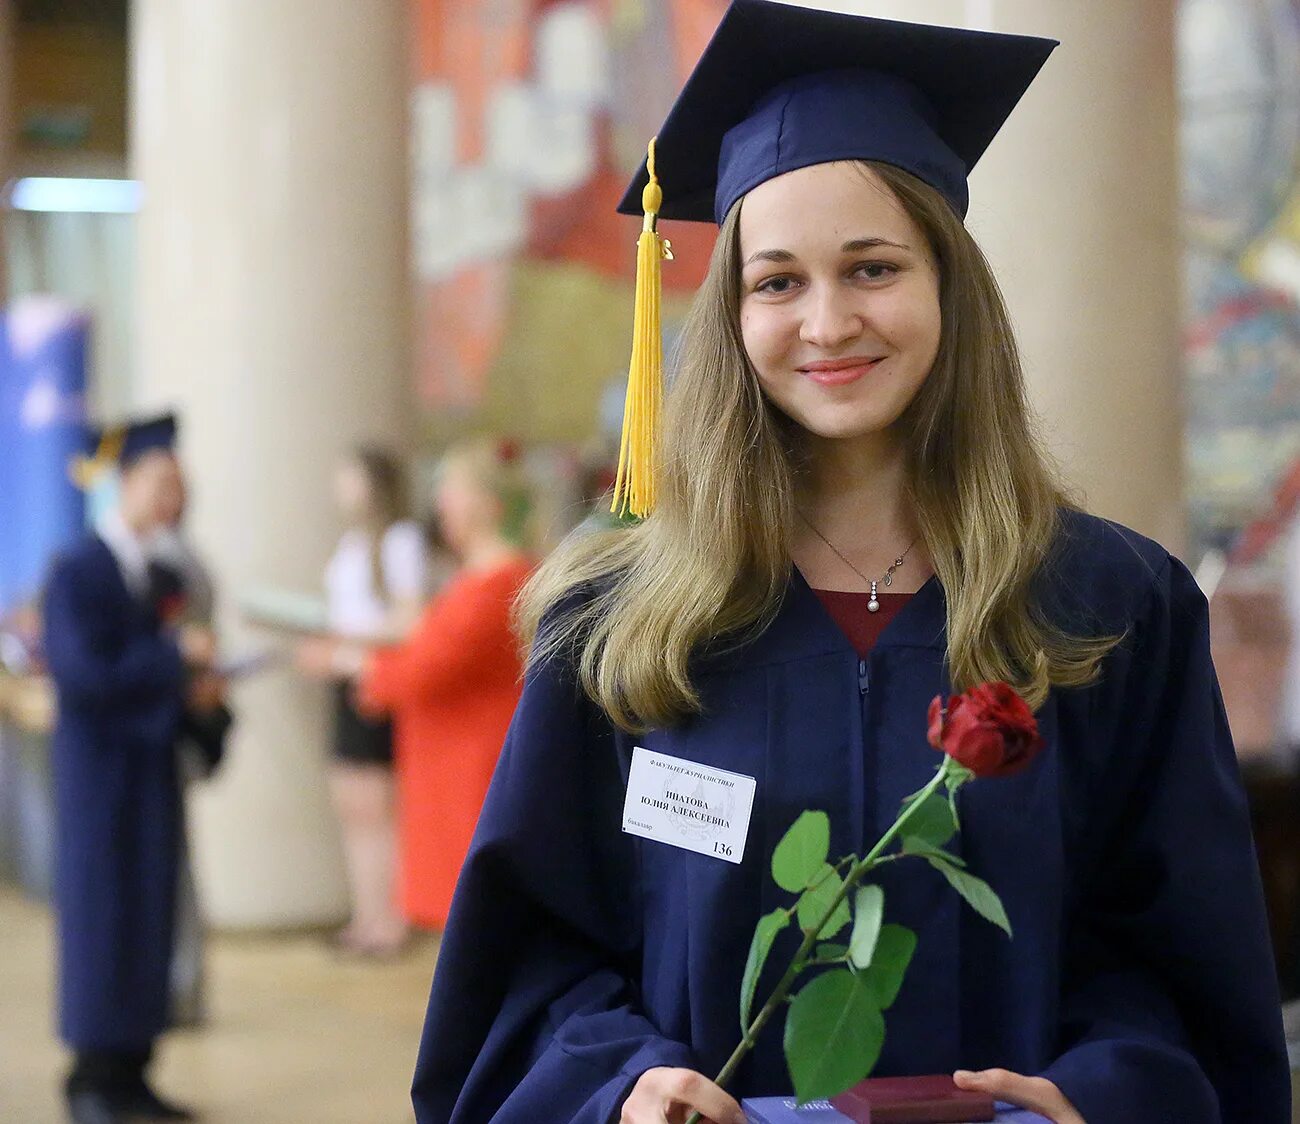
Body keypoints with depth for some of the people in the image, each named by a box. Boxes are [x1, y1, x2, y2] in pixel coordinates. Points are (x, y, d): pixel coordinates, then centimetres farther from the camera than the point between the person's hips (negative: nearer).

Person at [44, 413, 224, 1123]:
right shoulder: (77, 573, -12)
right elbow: (83, 674, -21)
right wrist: (176, 657, -17)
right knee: (98, 918, -1)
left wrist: (196, 691, -4)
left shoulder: (162, 571, 8)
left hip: (151, 769, 7)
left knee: (150, 919, 8)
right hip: (98, 769, -7)